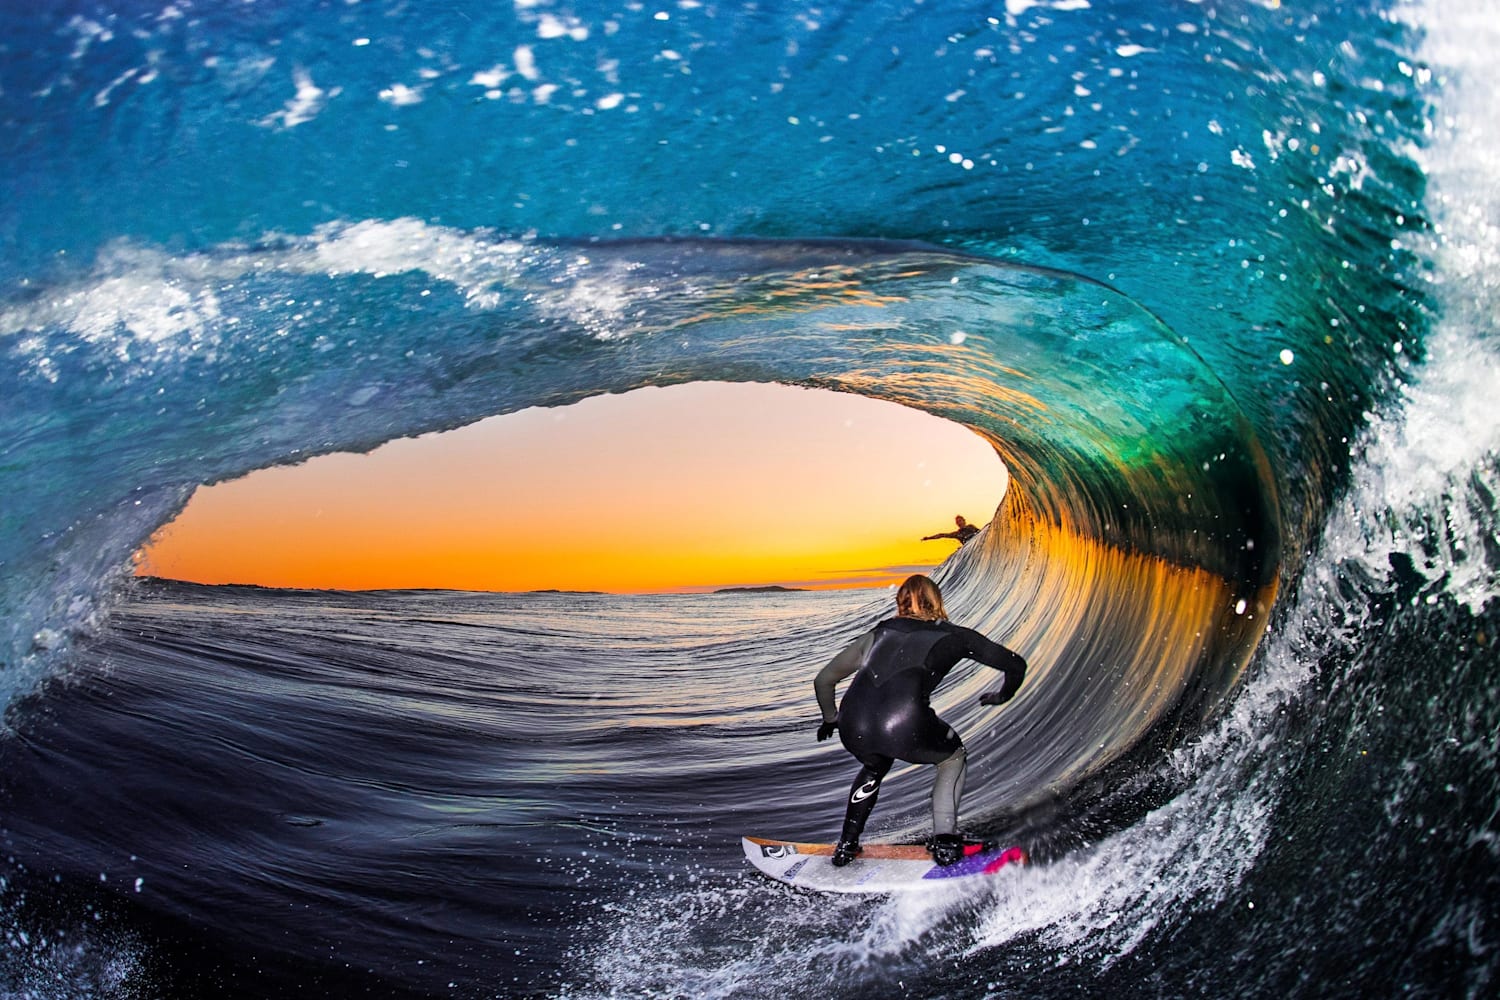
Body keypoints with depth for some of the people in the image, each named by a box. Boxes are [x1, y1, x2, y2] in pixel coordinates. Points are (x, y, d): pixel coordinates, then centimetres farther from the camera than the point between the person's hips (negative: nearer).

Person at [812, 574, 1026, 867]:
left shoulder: (879, 633, 31)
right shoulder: (953, 635, 25)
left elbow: (823, 680, 36)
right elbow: (1016, 665, 32)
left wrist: (830, 719, 53)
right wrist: (1002, 695, 53)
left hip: (854, 729, 4)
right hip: (906, 726, -3)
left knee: (875, 765, 39)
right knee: (953, 756, 30)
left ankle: (846, 845, 34)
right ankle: (945, 841, 18)